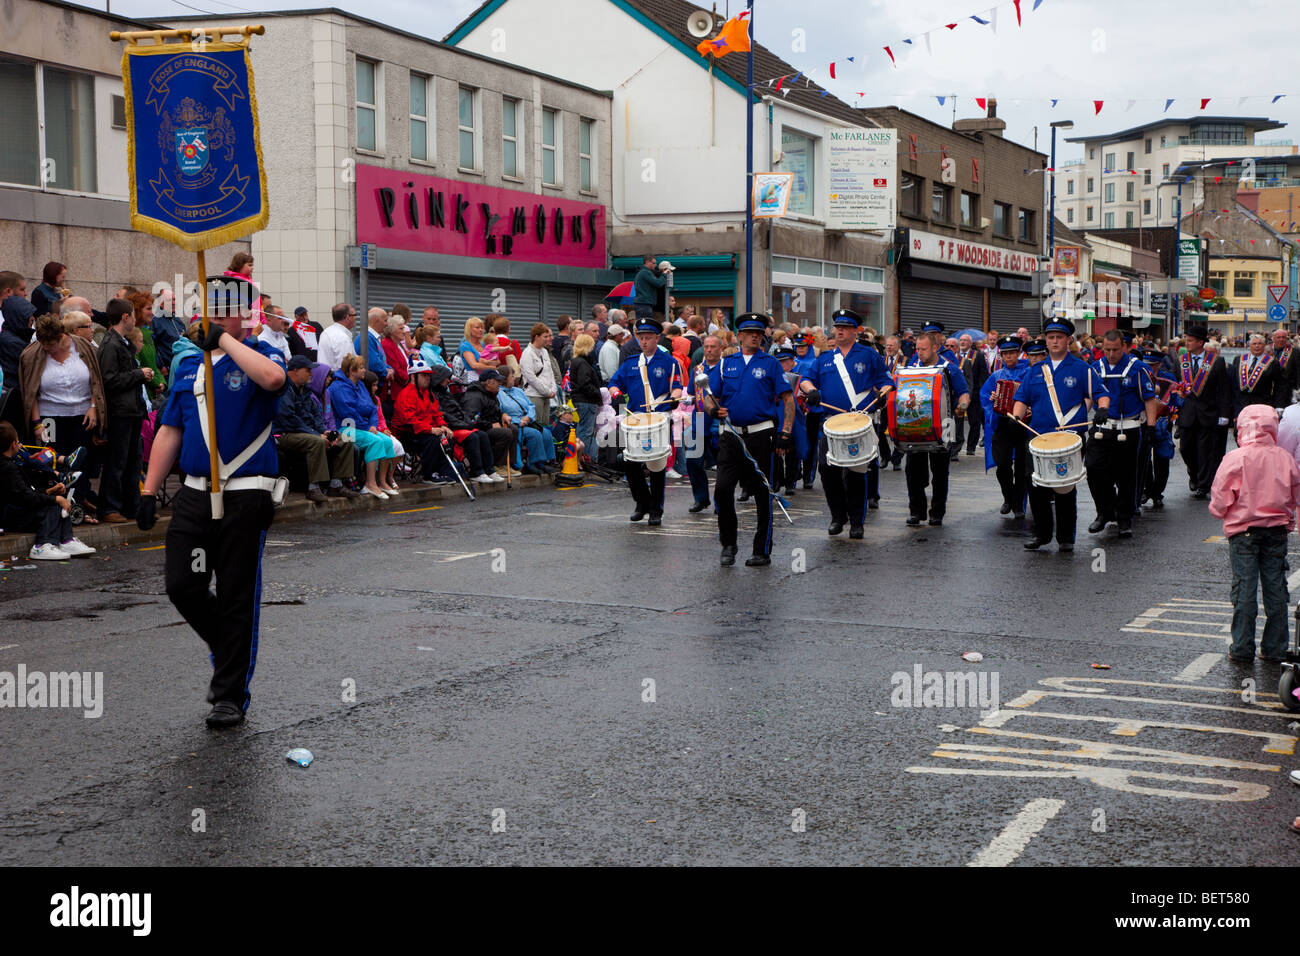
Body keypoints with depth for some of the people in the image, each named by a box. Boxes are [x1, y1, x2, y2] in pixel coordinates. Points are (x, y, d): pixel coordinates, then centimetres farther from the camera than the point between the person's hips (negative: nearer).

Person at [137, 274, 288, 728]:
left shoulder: (260, 356, -1)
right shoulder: (189, 364, 15)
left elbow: (274, 378, -29)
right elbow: (169, 432, 16)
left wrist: (226, 339, -19)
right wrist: (150, 490, 11)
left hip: (245, 498, -5)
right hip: (194, 494, 5)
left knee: (237, 599, 1)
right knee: (182, 586, -2)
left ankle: (231, 694, 12)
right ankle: (226, 651, 26)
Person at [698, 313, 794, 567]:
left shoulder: (770, 364, 5)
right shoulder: (726, 364, 12)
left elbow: (788, 399, 1)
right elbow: (709, 396, 12)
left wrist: (785, 435, -8)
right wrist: (713, 409, -13)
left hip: (761, 436, -2)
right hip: (730, 435, 2)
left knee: (763, 494, 1)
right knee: (722, 489, -9)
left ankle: (762, 551, 11)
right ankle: (728, 545, 8)